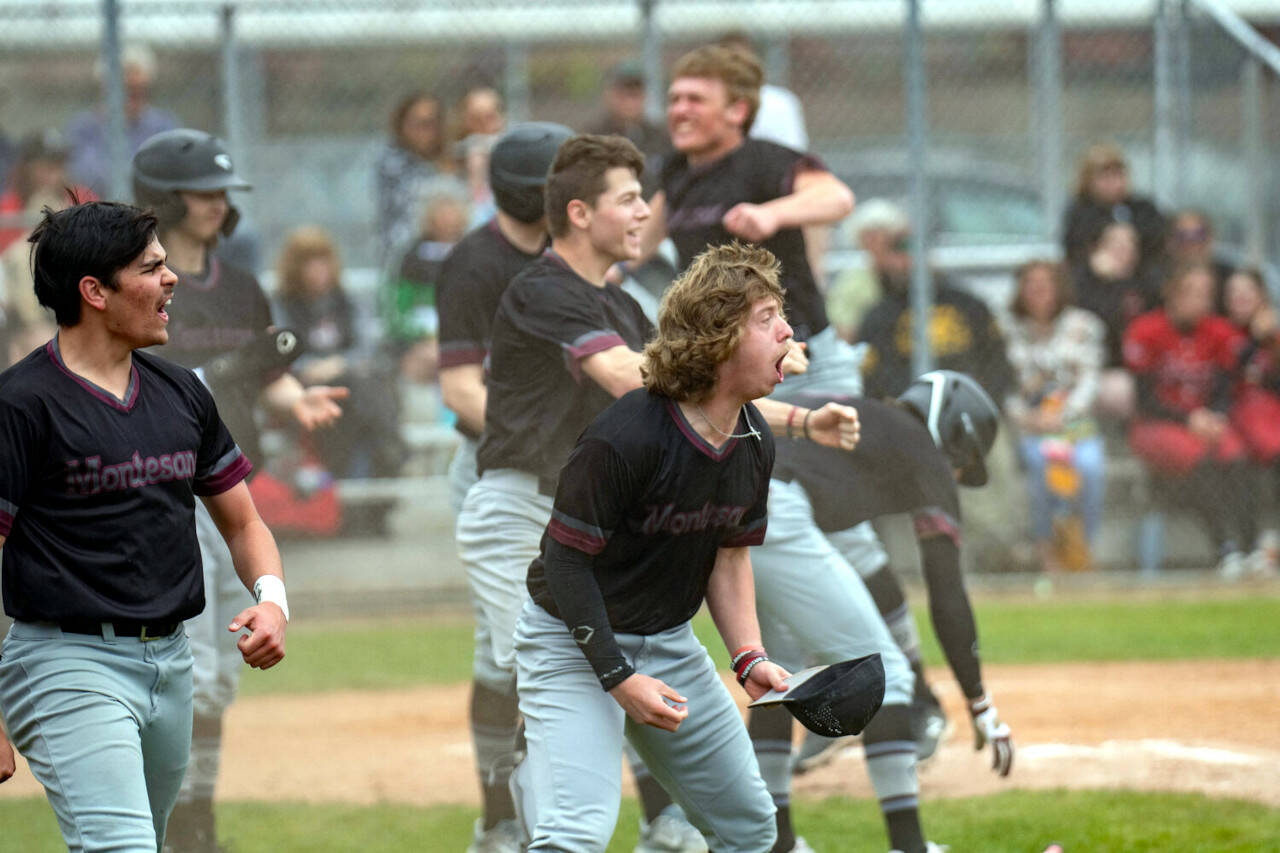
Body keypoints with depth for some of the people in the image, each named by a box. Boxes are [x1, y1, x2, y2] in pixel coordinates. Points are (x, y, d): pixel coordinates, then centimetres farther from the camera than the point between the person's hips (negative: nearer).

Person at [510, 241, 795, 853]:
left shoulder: (755, 444, -2)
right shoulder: (622, 440, -26)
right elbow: (567, 561, -21)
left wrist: (750, 658, -2)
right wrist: (617, 678, -23)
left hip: (670, 642, 8)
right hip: (574, 642, -8)